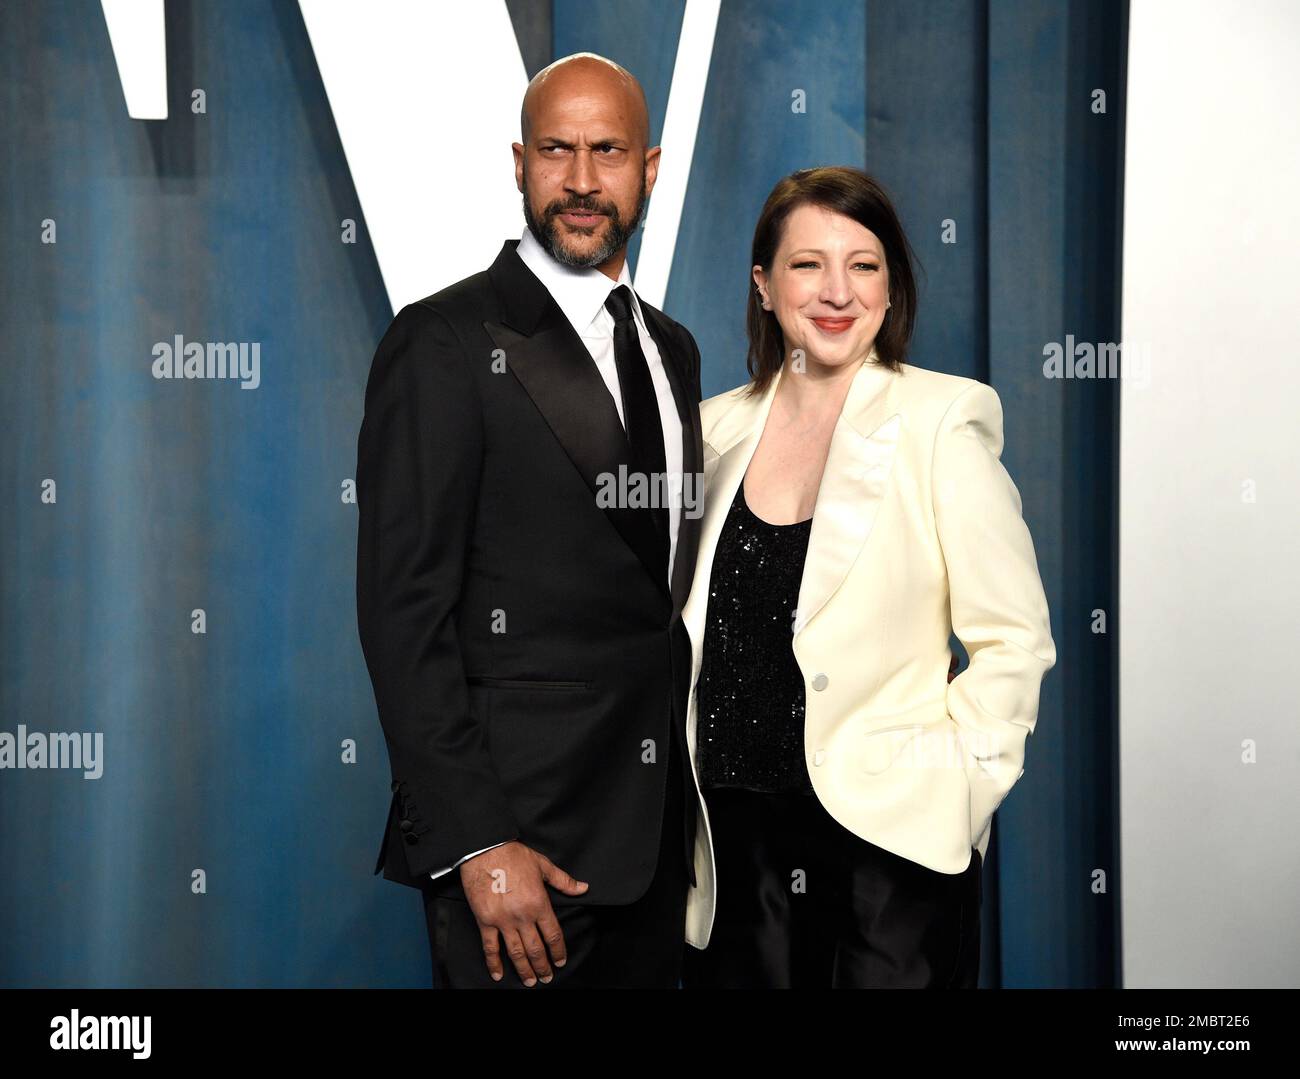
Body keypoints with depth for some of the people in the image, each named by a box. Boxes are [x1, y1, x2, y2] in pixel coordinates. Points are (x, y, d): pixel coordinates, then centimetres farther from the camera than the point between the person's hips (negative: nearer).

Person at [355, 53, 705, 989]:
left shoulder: (673, 349, 12)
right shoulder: (446, 343, -10)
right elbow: (403, 610, -15)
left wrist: (691, 805, 11)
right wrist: (476, 845, -19)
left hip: (658, 833, 7)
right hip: (519, 831, -6)